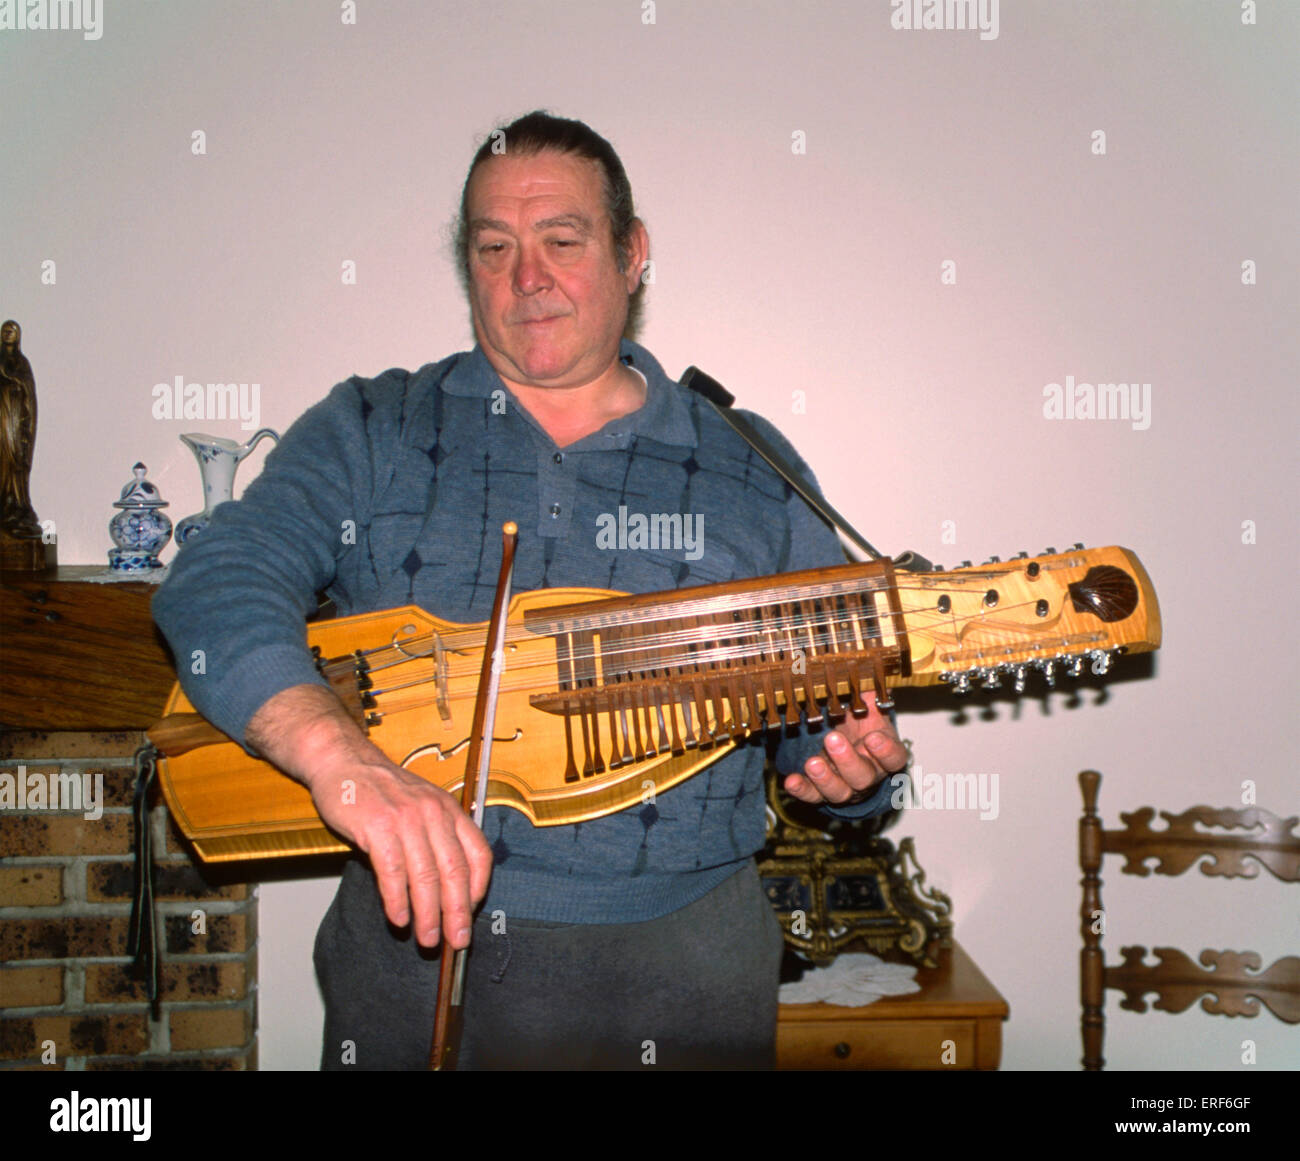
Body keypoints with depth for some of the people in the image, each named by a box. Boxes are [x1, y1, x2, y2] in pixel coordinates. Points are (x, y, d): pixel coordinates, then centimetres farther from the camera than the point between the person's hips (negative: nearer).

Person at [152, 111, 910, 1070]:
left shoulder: (752, 471, 3)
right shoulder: (373, 434, 1)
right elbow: (217, 586, -15)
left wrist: (850, 764, -17)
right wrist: (340, 755, -32)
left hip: (673, 961, 1)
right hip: (415, 938, 0)